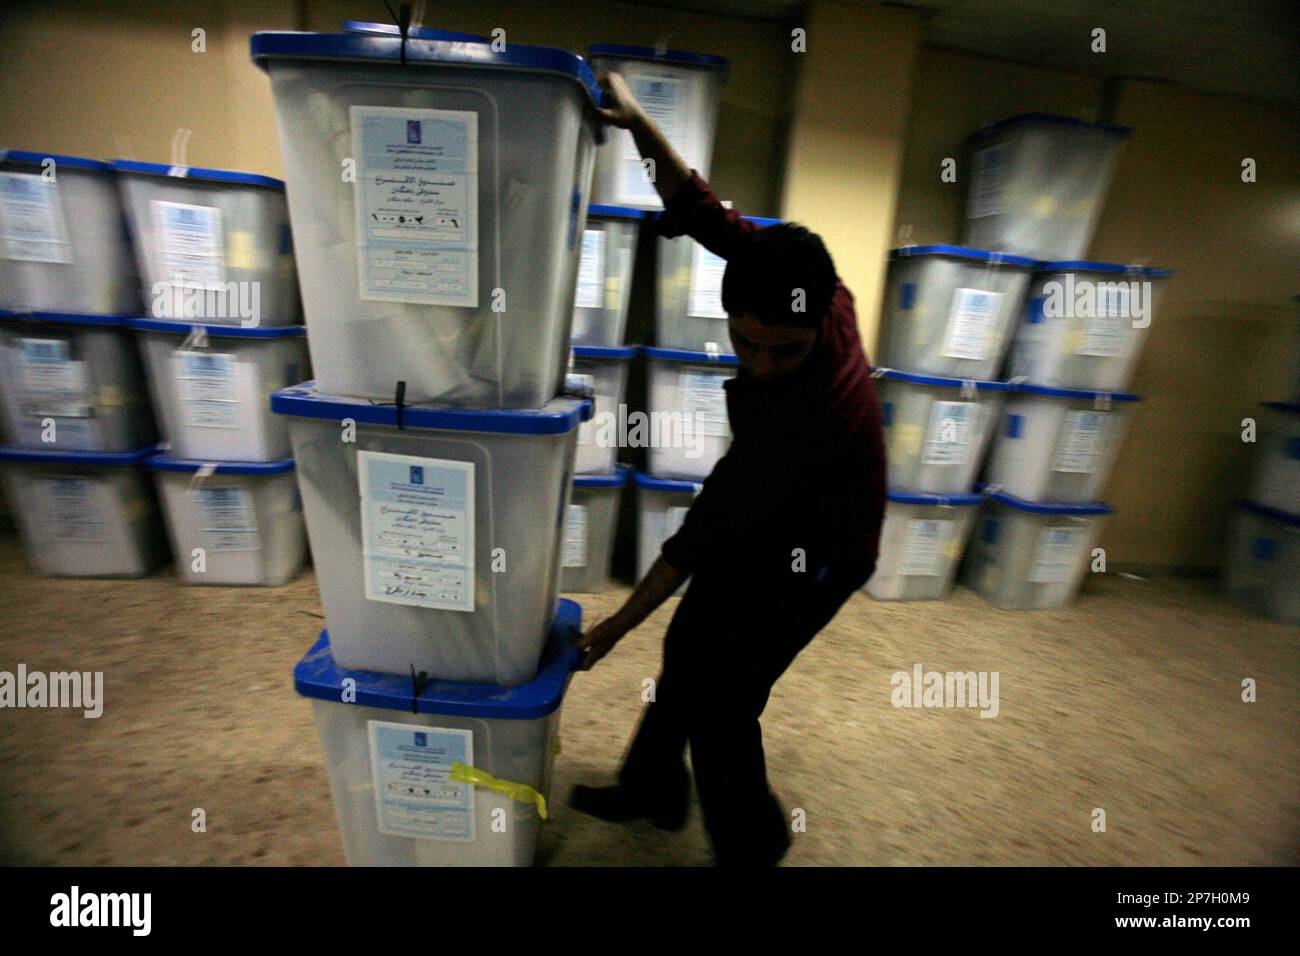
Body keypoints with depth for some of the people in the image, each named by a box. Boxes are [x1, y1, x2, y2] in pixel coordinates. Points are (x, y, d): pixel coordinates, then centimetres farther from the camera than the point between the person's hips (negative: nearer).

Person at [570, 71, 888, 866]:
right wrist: (641, 127, -20)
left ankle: (751, 846, 32)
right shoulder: (797, 274, -19)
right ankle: (650, 790, 42)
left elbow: (710, 527, -32)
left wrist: (614, 628, -22)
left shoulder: (810, 408, -38)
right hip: (766, 519, 8)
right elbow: (708, 214, -7)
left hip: (812, 554, -8)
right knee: (688, 653, 18)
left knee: (719, 700, 2)